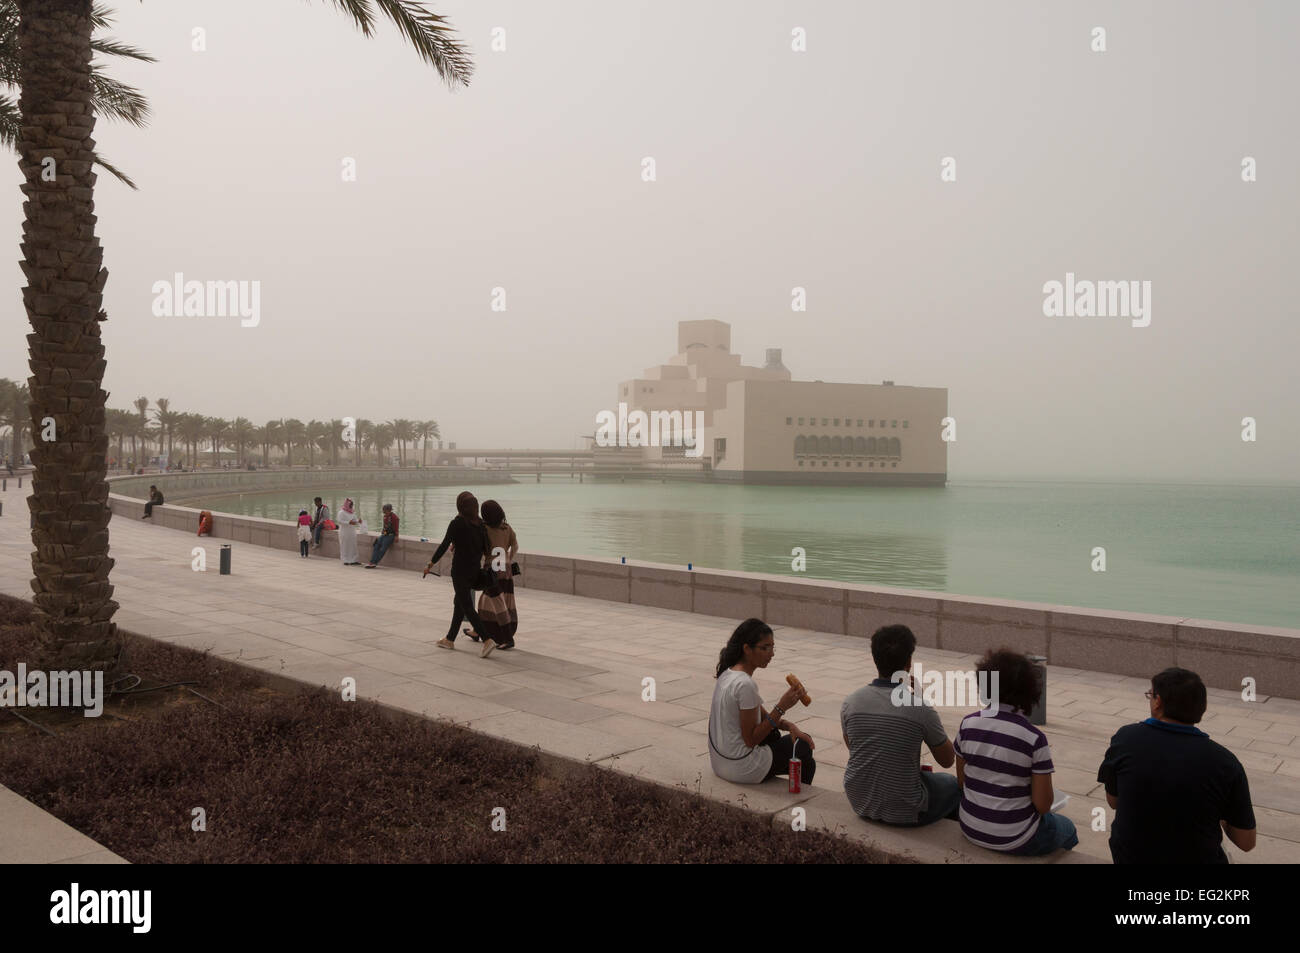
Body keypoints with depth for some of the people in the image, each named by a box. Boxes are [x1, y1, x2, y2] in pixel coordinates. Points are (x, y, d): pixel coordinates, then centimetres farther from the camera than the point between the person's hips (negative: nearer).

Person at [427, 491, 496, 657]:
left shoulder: (456, 523, -13)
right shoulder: (480, 524, 3)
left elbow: (444, 546, -14)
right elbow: (486, 548, 5)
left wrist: (431, 565, -7)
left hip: (460, 570, -7)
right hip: (475, 569, 7)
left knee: (467, 606, -4)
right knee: (459, 602, 19)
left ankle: (487, 640, -16)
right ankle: (450, 639, 29)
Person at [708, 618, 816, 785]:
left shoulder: (728, 673, 5)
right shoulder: (744, 685, -25)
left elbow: (762, 715, 13)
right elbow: (751, 739, -21)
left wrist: (789, 726, -3)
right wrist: (782, 707, -22)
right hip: (741, 768, -9)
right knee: (803, 748, 10)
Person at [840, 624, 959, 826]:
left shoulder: (850, 703, -10)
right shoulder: (921, 709, -21)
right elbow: (947, 760, -5)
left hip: (860, 805, 5)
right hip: (905, 814, -4)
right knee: (951, 783, 27)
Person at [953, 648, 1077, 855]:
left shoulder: (967, 724, -9)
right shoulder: (1035, 739, -21)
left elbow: (962, 780, 2)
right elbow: (1043, 805, -15)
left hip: (971, 829, 5)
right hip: (1014, 839, -4)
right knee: (1067, 828, 30)